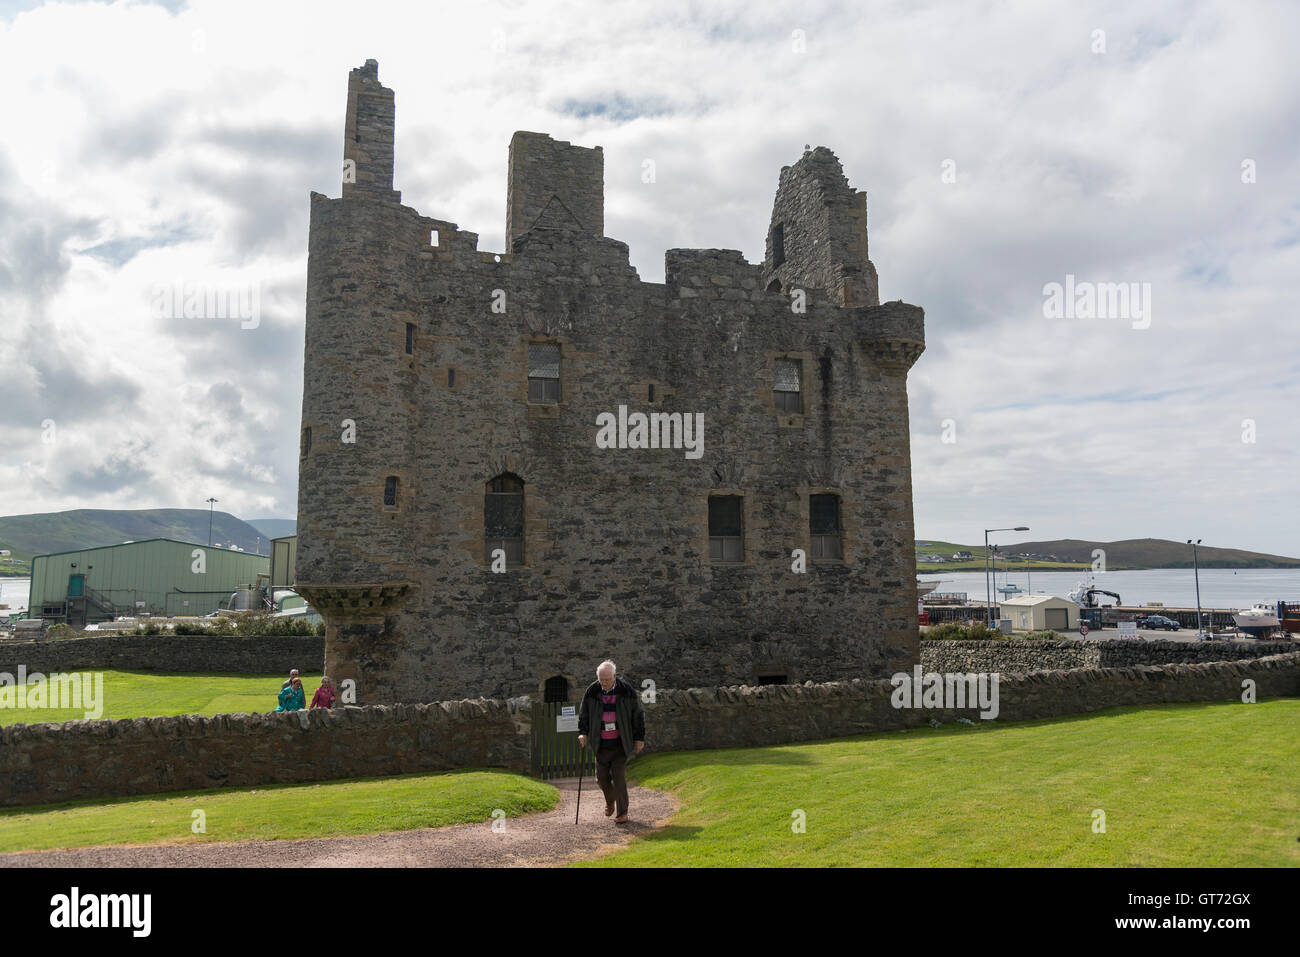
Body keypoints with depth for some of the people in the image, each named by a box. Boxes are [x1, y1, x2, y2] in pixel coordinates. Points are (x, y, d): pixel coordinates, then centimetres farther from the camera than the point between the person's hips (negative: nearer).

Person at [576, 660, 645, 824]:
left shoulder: (627, 691, -9)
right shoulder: (592, 691, -4)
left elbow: (638, 715, -1)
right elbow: (583, 713, 7)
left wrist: (639, 738, -1)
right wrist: (582, 732, -5)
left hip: (621, 743, -2)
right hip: (601, 744, 3)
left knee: (619, 776, -6)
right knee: (602, 777, 6)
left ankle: (623, 813, 6)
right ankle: (610, 801, 35)